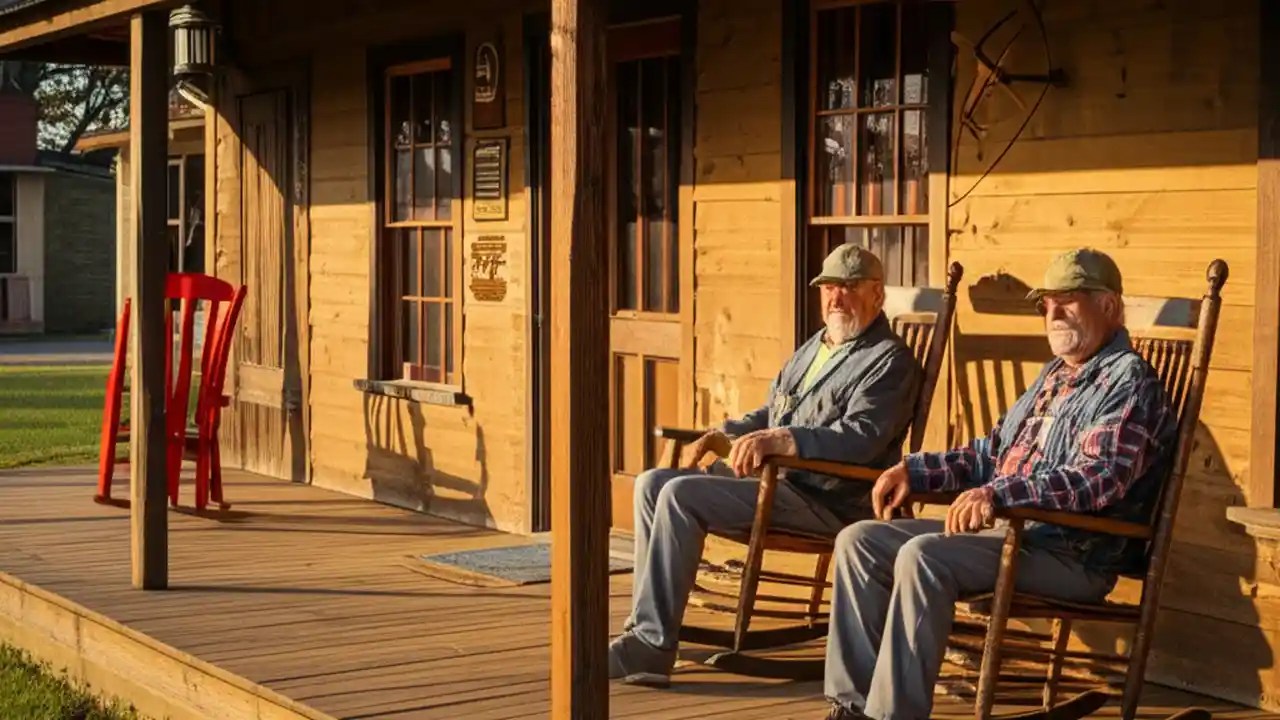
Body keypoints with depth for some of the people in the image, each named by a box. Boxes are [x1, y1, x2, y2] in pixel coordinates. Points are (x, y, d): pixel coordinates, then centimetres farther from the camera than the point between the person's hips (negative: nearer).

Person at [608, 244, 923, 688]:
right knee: (652, 484, -2)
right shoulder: (814, 347, 24)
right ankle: (646, 625, -8)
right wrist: (723, 436, 14)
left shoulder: (889, 360, -5)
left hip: (826, 498, -10)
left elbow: (862, 437, -21)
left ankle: (651, 645, -24)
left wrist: (779, 440, -31)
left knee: (680, 495, -25)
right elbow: (770, 414, 34)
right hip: (770, 477, 10)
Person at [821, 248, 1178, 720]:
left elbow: (1098, 478, -23)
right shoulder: (1055, 375, 23)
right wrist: (914, 471, 14)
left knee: (922, 555, -32)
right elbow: (991, 453, 29)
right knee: (859, 541, -1)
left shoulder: (1128, 381, -7)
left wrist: (998, 495, -34)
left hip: (1069, 555, -10)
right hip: (1003, 531, 10)